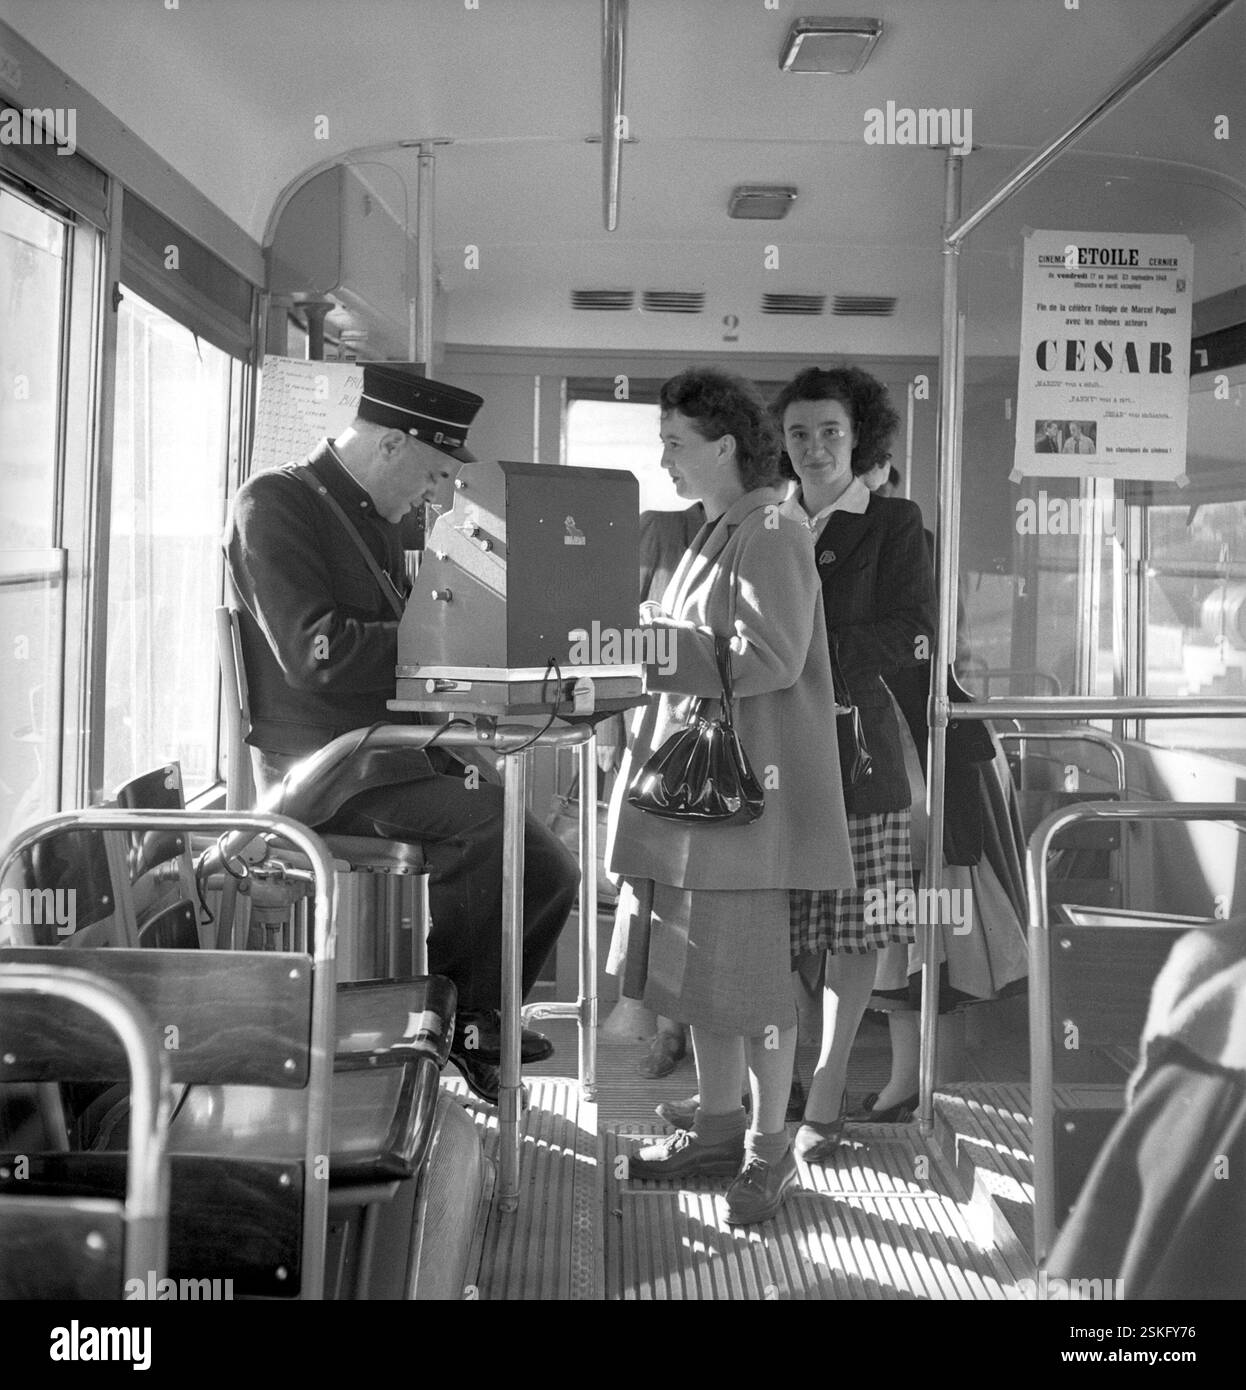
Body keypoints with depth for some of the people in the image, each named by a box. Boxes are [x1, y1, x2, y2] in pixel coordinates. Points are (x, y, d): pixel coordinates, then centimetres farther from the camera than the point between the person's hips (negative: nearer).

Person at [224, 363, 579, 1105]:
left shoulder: (376, 522, 19)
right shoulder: (274, 504, -9)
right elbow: (315, 653, -22)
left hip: (397, 751, 9)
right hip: (328, 766, -9)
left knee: (548, 870, -2)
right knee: (492, 821, -29)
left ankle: (471, 1020, 16)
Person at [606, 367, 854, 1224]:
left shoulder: (772, 534, -12)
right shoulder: (718, 534, 16)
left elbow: (771, 656, -21)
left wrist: (658, 653, -20)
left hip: (750, 778, -9)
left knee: (750, 966, -3)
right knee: (698, 958, 13)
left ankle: (769, 1149, 9)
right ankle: (719, 1127, 25)